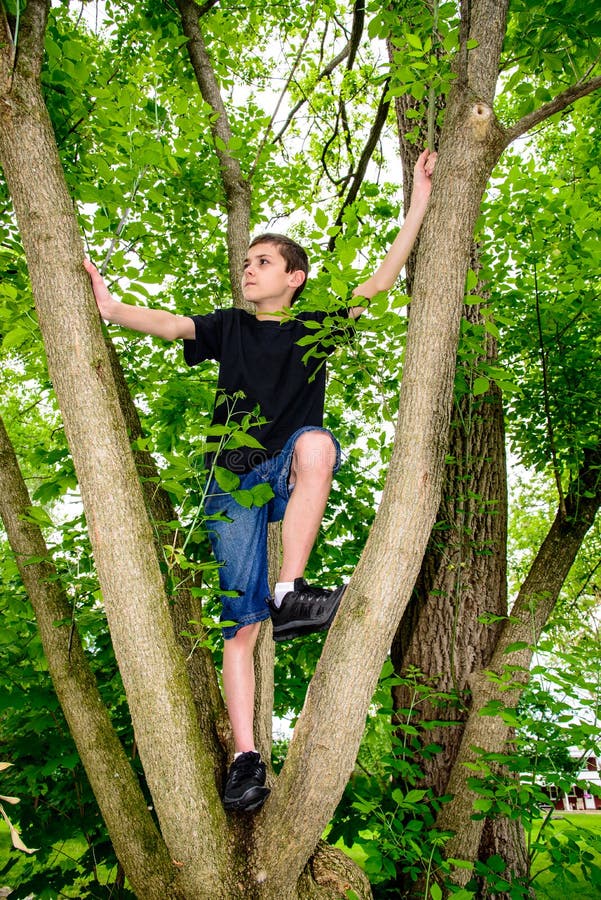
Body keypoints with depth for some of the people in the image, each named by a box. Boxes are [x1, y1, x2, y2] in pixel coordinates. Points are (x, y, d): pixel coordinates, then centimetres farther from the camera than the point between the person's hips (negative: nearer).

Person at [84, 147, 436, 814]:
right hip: (234, 482, 1)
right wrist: (110, 307, -23)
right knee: (239, 626, -8)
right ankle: (246, 757, 0)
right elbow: (169, 325, -4)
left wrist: (419, 197, 9)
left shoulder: (315, 327, 13)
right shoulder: (230, 328, 14)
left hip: (291, 475, 0)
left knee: (314, 442, -38)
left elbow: (383, 278, 9)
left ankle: (288, 596, -31)